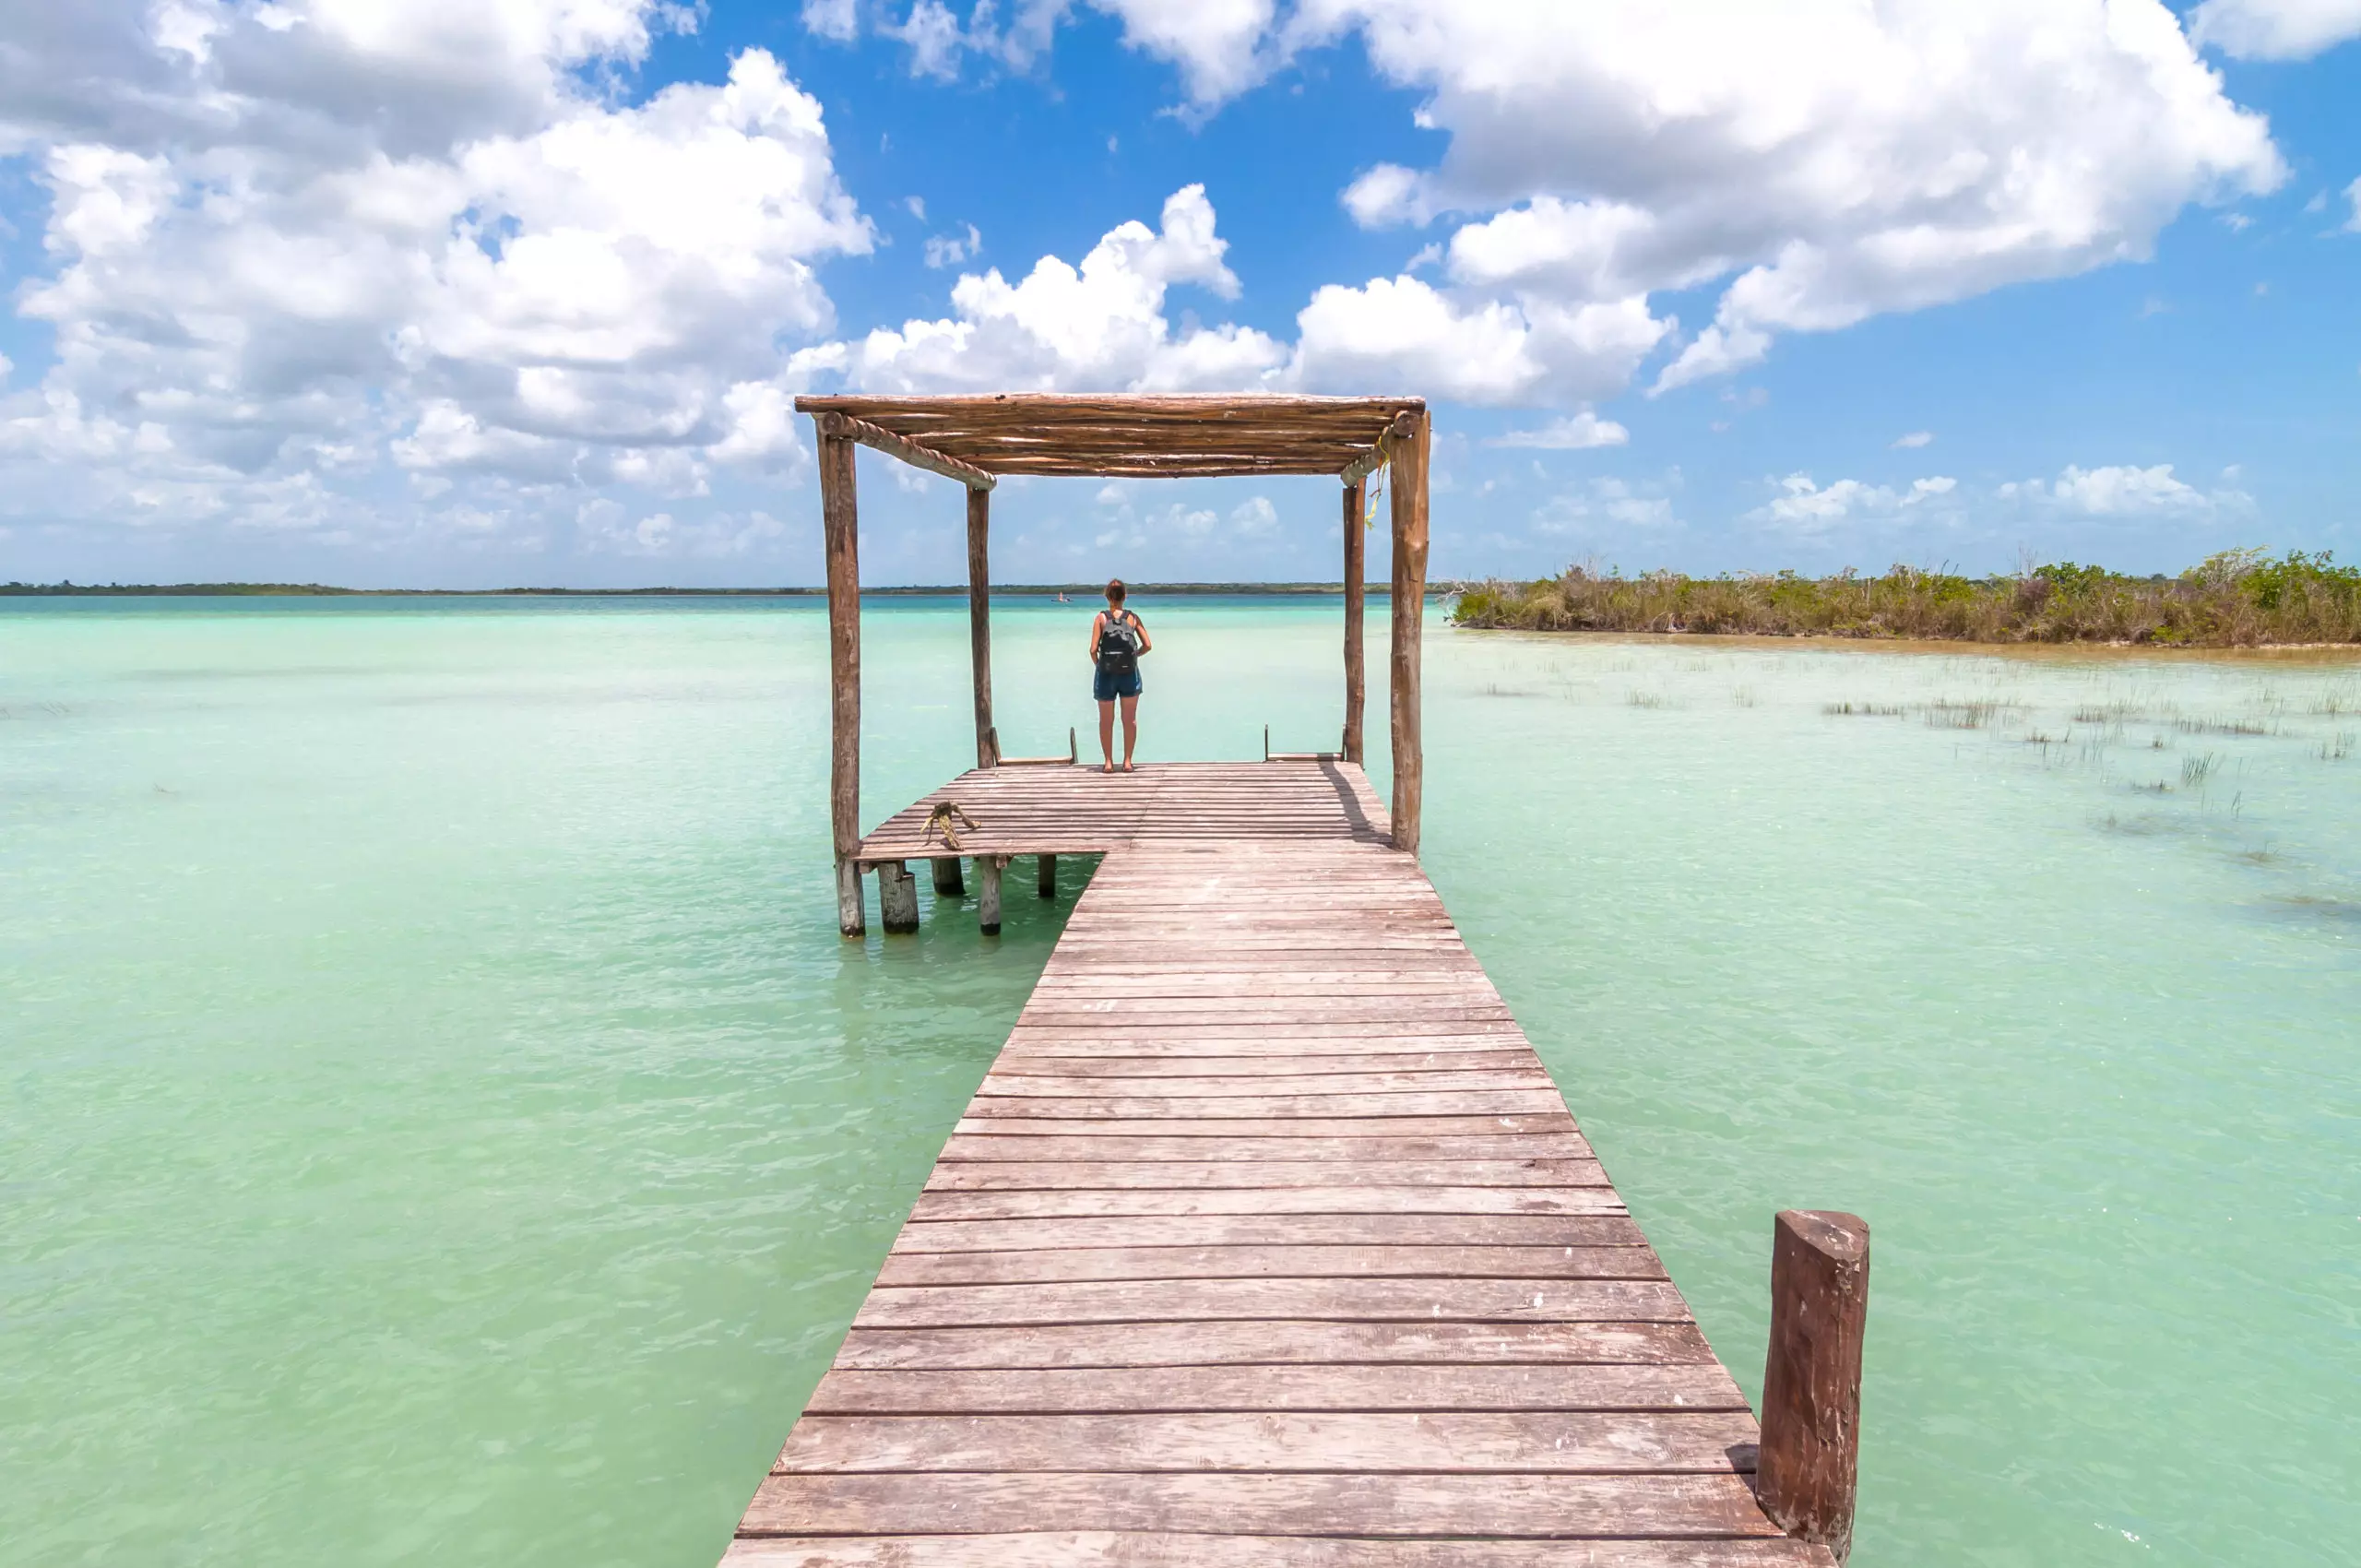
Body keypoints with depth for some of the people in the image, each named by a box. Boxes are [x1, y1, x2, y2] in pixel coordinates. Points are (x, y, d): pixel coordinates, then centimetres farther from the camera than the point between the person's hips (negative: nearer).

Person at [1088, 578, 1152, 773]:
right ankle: (1127, 762, 11)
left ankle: (1108, 763, 11)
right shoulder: (1133, 617, 0)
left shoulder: (1101, 618, -5)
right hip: (1129, 673, 1)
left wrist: (1096, 664, 7)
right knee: (1130, 719, 11)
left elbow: (1093, 649, -11)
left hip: (1106, 674, -1)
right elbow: (1147, 645, -3)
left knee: (1106, 720, 10)